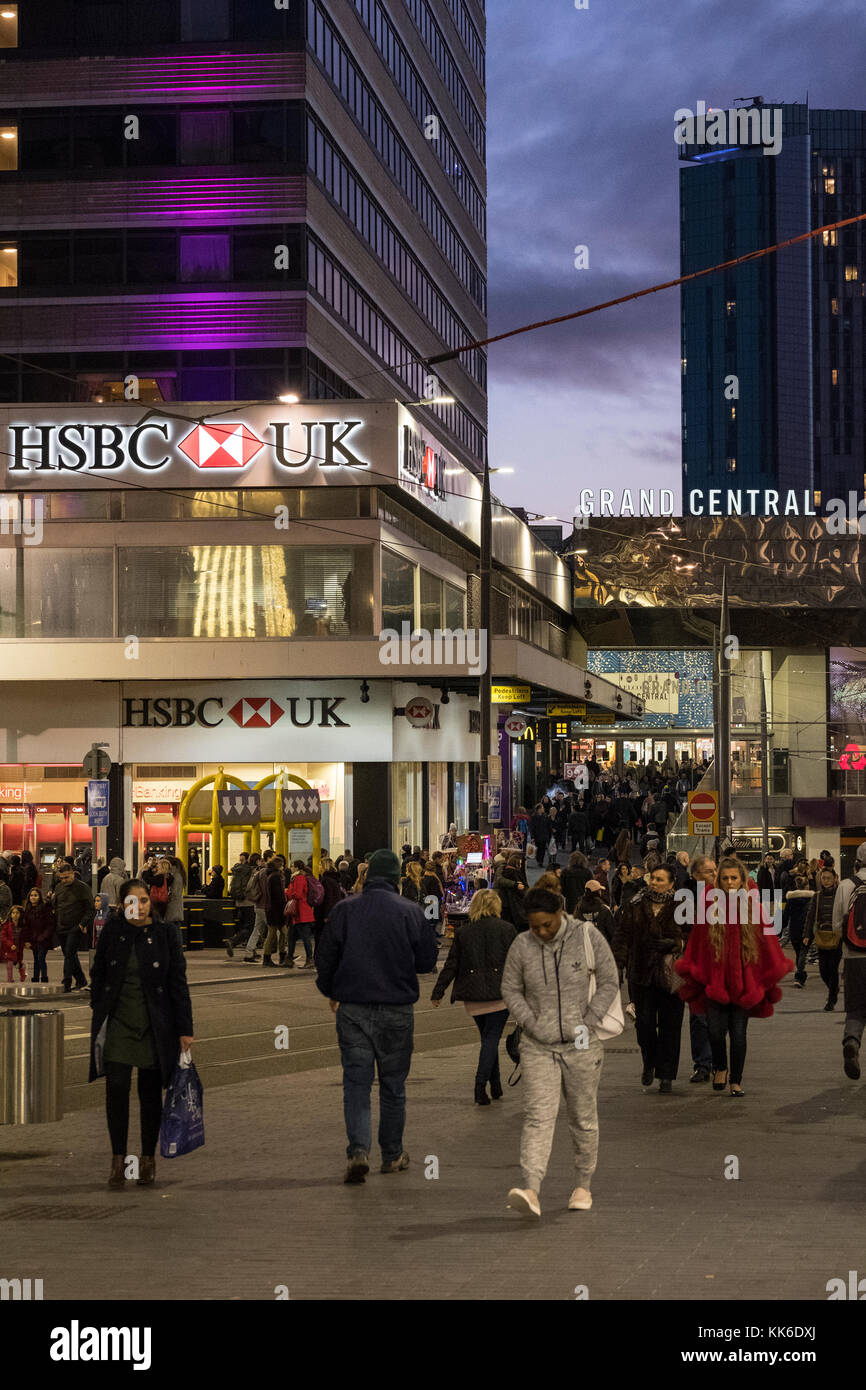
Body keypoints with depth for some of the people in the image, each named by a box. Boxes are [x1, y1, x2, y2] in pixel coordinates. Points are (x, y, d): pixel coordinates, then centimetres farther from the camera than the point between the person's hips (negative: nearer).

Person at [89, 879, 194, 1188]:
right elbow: (98, 974, 9)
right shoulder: (112, 932, 0)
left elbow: (178, 983, -1)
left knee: (150, 1092, 5)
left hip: (155, 1025, 0)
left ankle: (148, 1158, 18)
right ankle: (118, 1159, 0)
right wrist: (98, 1015, 3)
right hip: (118, 1022, 1)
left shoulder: (165, 933, -3)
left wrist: (184, 1029, -3)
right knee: (116, 1088, -8)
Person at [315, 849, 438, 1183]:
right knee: (393, 1084, 11)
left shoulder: (343, 910, -2)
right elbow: (427, 961, 1)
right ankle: (392, 1155, 20)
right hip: (397, 1009, 0)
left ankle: (358, 1149, -17)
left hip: (353, 1008, 0)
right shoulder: (410, 912, -5)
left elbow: (325, 958, 4)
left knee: (356, 1083, 1)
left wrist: (330, 992, 21)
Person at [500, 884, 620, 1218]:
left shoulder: (587, 936, -5)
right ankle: (531, 1191, -23)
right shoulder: (522, 945, -2)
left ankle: (584, 1185, 25)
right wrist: (531, 1024, -5)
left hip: (582, 1046, 0)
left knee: (583, 1118, 8)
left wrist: (588, 1023, -9)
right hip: (538, 1048, 0)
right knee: (537, 1116, -12)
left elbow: (609, 982, 0)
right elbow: (510, 989, 8)